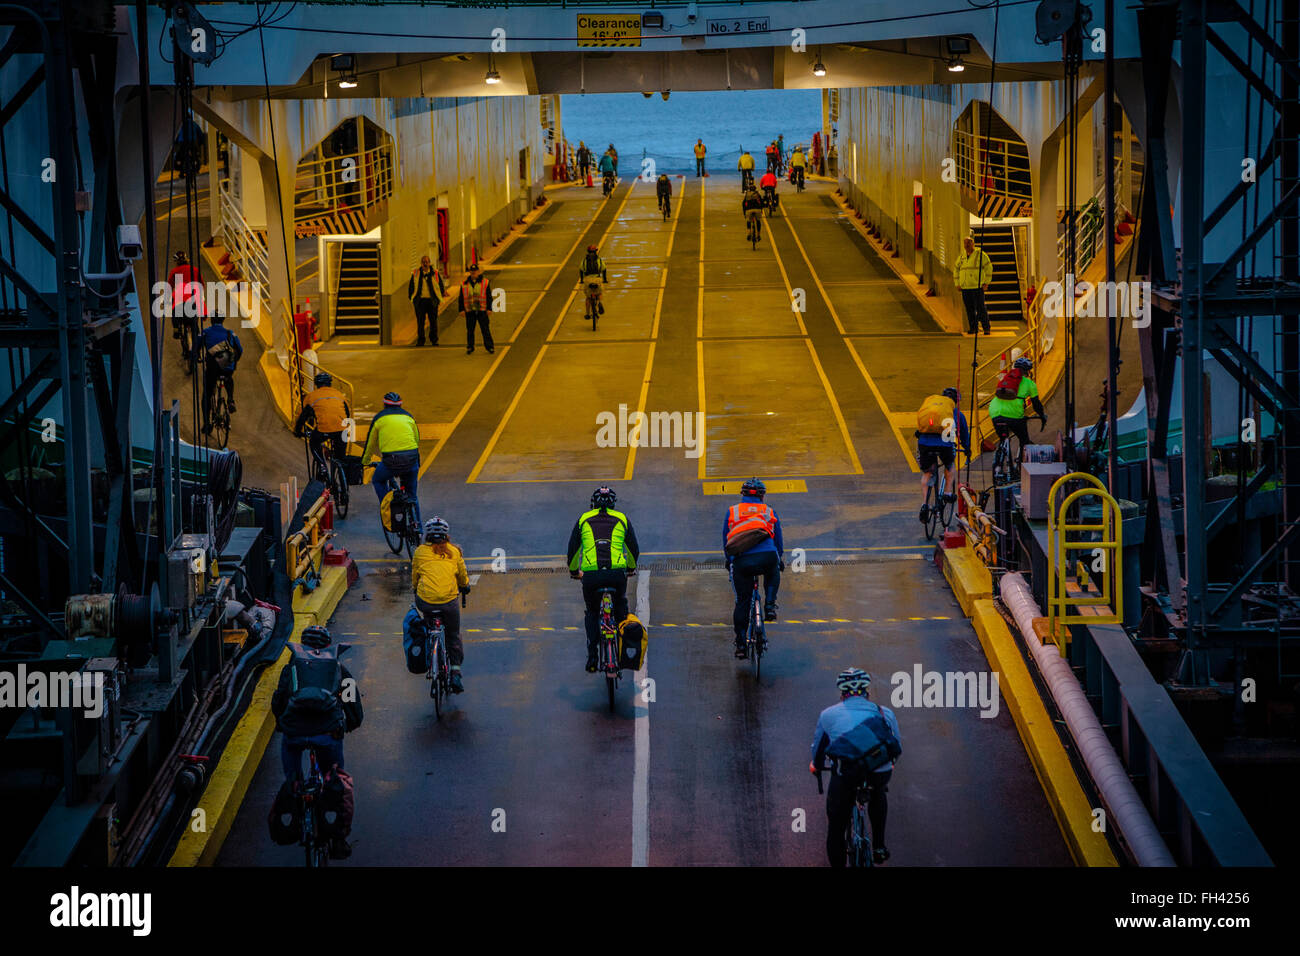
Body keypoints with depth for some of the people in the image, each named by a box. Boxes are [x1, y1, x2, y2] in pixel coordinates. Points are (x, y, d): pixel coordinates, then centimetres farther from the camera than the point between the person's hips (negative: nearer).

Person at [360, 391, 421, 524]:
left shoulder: (379, 418, 13)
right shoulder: (408, 416, 20)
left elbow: (370, 443, 21)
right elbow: (417, 440, 28)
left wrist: (364, 462, 36)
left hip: (390, 459, -3)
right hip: (411, 458, 3)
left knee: (378, 481, 26)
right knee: (412, 495, 19)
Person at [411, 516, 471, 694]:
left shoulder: (420, 552, 10)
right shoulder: (454, 551, 12)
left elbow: (415, 577, 22)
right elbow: (463, 576, 22)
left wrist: (415, 589, 43)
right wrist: (465, 587, 44)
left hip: (425, 600, 0)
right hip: (449, 601, 0)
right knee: (454, 636, 18)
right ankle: (455, 671, 10)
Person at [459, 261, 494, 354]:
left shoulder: (485, 282, 2)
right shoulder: (464, 284, 6)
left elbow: (489, 297, 4)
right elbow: (461, 298, 10)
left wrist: (489, 308, -2)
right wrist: (462, 309, 3)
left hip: (482, 311, -2)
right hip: (469, 311, 2)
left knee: (485, 330, -2)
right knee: (470, 330, 5)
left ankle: (489, 346, 3)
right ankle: (470, 347, 15)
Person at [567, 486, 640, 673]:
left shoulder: (583, 519, 17)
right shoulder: (622, 519, 17)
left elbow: (573, 549, 22)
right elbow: (634, 549, 23)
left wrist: (573, 571, 39)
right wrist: (631, 568, 42)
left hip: (591, 575, 0)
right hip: (617, 573, 0)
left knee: (592, 613, 22)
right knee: (620, 607, 29)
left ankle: (592, 656, 10)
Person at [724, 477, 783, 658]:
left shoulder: (731, 511, 20)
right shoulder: (769, 512, 20)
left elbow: (725, 541, 27)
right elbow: (778, 540, 29)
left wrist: (729, 560, 41)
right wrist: (780, 560, 45)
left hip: (741, 561, 0)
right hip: (767, 557, 0)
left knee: (742, 602, 12)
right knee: (773, 575, 36)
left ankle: (740, 644, 13)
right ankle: (769, 606, 16)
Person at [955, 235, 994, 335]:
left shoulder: (980, 254, -3)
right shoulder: (962, 257, 12)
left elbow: (988, 268, -2)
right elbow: (956, 268, 24)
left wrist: (986, 283, -6)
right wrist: (957, 283, 16)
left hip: (977, 286, -5)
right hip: (965, 287, 5)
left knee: (980, 308, -8)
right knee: (969, 309, 4)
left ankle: (986, 328, -2)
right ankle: (973, 328, 11)